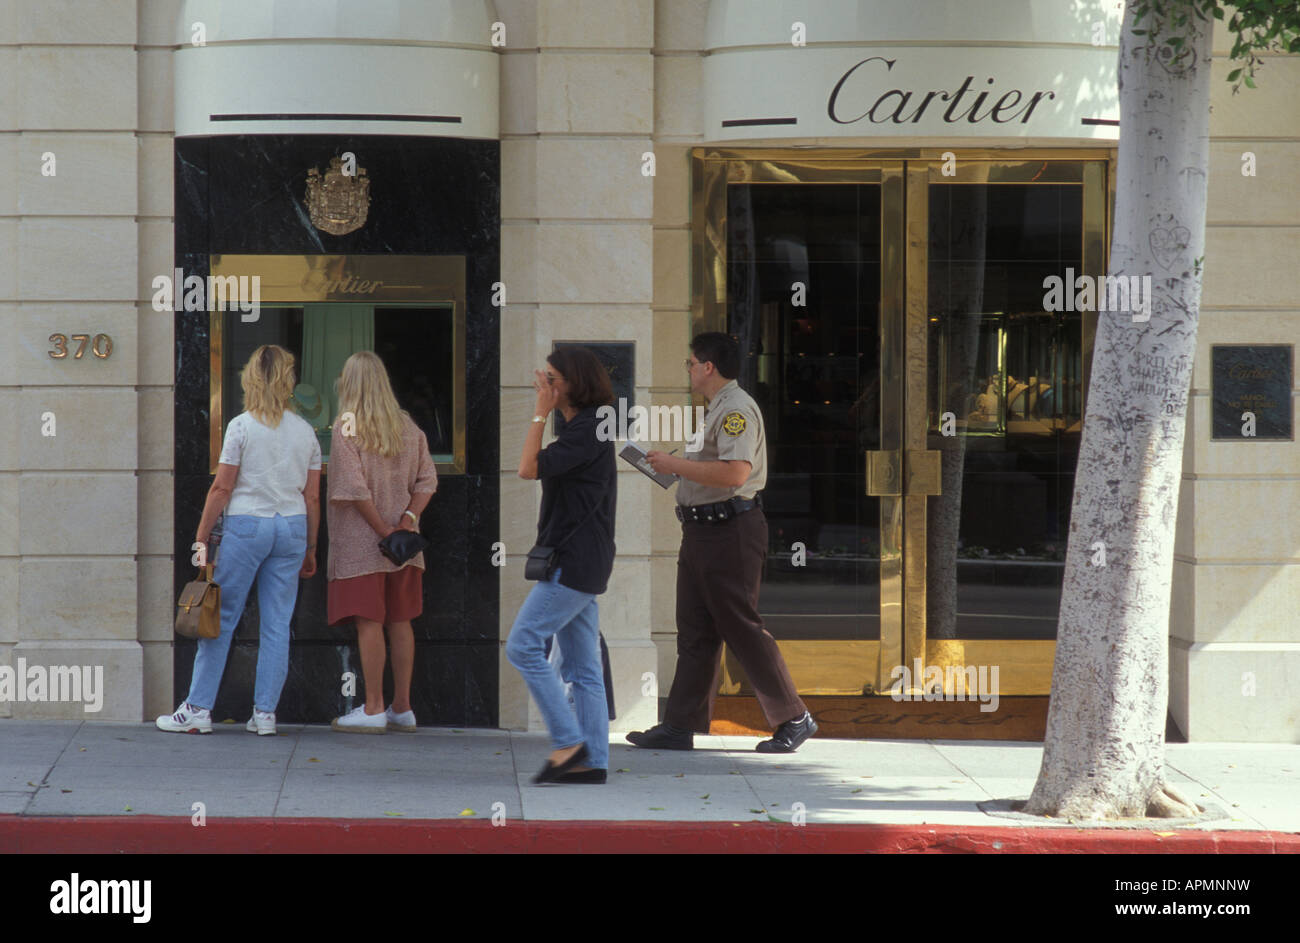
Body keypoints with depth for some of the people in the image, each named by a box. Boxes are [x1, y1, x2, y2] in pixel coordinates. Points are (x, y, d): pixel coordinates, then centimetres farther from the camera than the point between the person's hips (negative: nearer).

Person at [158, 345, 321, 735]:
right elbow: (312, 497, 8)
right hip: (292, 527, 4)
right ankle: (265, 713, 5)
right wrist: (310, 549, 17)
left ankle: (198, 708, 3)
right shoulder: (305, 432, 7)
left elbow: (222, 487, -6)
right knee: (277, 623, 5)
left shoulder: (241, 426, -5)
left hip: (247, 524, -3)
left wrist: (201, 537, 0)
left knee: (222, 618, 2)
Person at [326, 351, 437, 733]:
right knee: (400, 622, 9)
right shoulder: (407, 426, 8)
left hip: (361, 540, -6)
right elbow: (426, 479, 5)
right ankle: (402, 708, 14)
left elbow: (354, 487, -16)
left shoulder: (347, 426, -9)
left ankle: (373, 709, -4)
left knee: (368, 622, -4)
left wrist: (383, 531, -12)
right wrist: (408, 520, -4)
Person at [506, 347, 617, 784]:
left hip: (574, 562, -11)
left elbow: (529, 468, -19)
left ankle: (568, 742, -11)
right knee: (583, 666, 8)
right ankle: (593, 761, 7)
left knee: (523, 645, -11)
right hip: (578, 564, 11)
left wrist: (540, 414, -13)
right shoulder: (582, 427, 18)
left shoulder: (587, 429, -14)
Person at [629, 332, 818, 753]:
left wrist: (677, 465, -20)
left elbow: (735, 471, -27)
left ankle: (793, 719, 2)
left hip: (730, 530, -11)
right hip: (702, 529, 11)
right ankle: (680, 726, 9)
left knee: (742, 628, -6)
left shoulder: (737, 408, -15)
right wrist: (674, 466, 16)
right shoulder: (717, 409, 19)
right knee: (694, 631, 8)